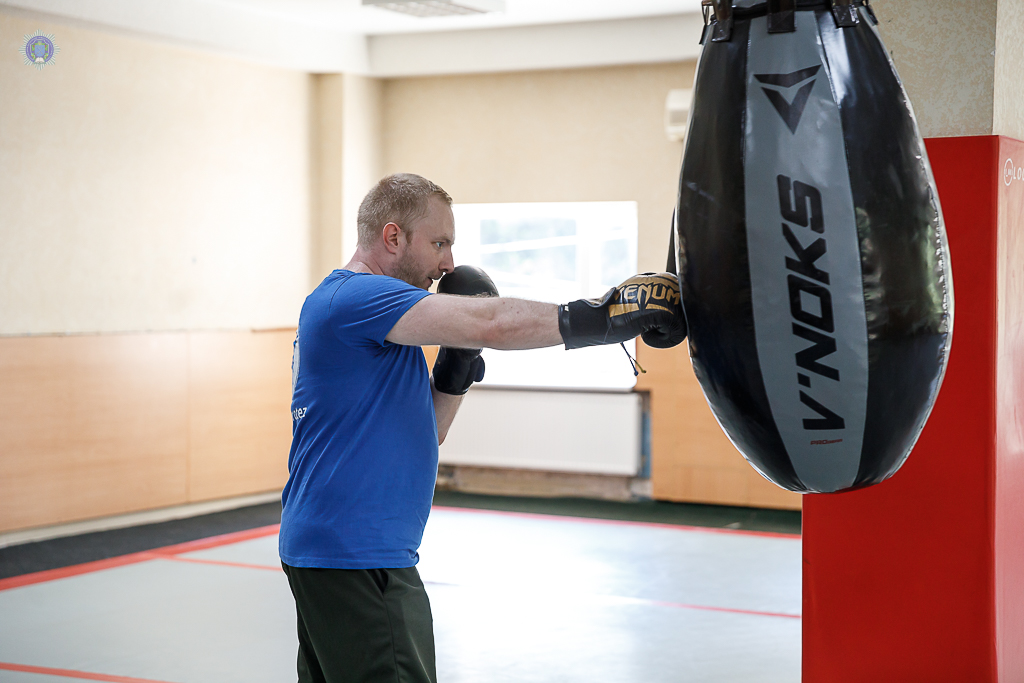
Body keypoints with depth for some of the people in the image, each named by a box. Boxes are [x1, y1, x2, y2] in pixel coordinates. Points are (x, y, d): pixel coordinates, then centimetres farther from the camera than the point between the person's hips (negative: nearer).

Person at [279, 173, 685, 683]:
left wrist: (456, 369, 3)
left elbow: (424, 436, 18)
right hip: (352, 555, -11)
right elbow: (492, 324, -26)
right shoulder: (355, 297, -14)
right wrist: (608, 316, -22)